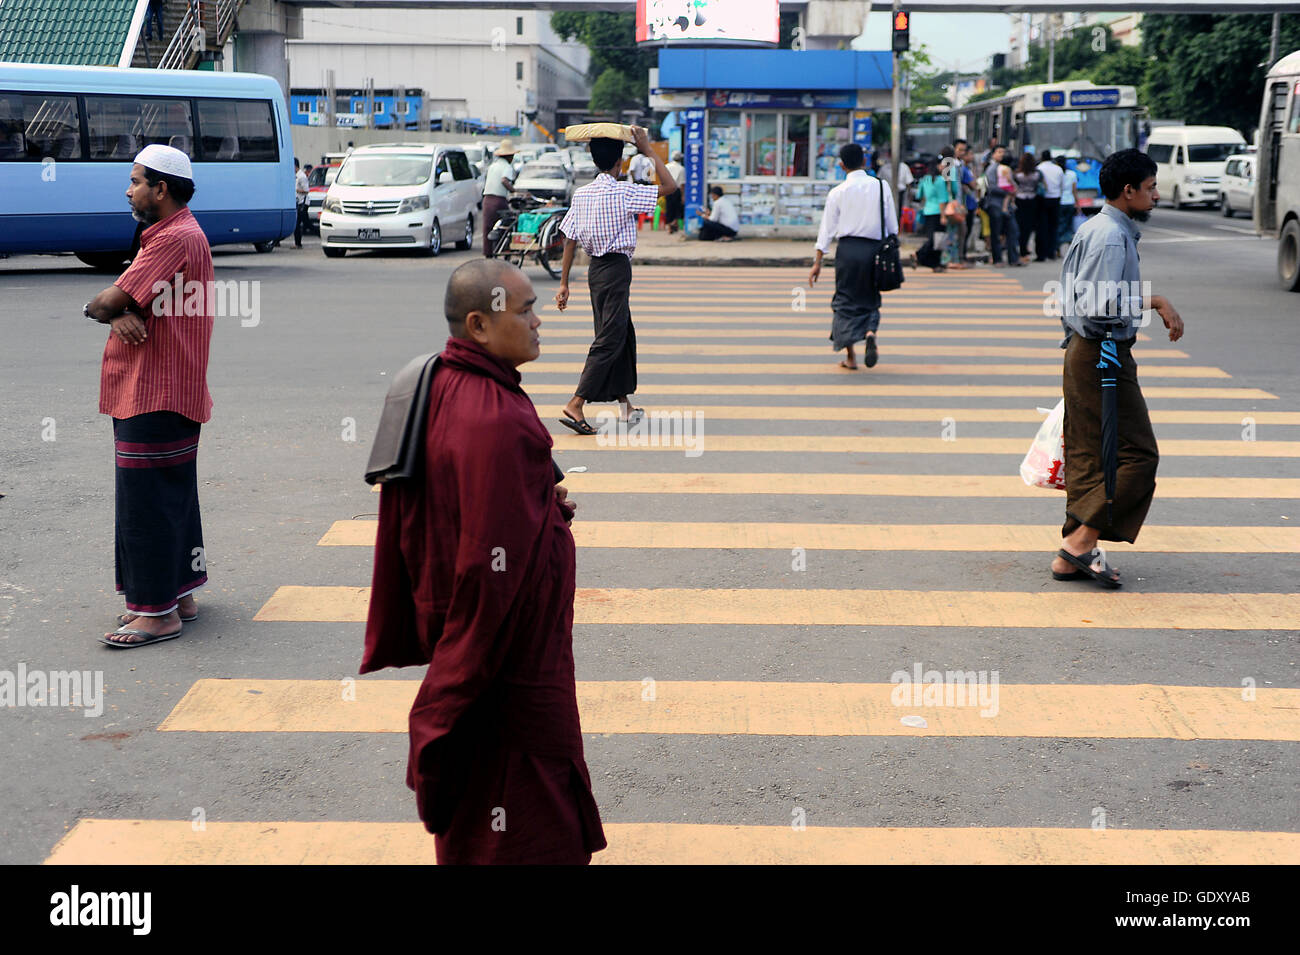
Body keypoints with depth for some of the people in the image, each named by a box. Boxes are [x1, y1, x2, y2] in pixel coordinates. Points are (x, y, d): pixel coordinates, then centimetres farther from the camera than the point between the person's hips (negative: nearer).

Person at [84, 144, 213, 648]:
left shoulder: (175, 238, -16)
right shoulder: (169, 234, 19)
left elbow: (108, 301, -20)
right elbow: (121, 304, 12)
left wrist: (98, 306, 2)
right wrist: (119, 316, -11)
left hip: (154, 398, -11)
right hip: (160, 395, 11)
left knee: (147, 502, -6)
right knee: (170, 498, 16)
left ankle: (156, 611, -1)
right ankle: (179, 595, 26)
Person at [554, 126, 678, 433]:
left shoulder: (581, 194, 4)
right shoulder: (624, 192, -13)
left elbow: (570, 240, 4)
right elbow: (670, 186, -10)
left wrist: (564, 283, 9)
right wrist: (648, 150, -5)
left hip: (595, 268, 8)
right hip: (616, 269, -7)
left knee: (623, 334, 18)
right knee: (609, 339, -6)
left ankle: (624, 402, 27)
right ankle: (576, 405, -13)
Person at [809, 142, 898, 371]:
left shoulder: (837, 192, -4)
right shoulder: (882, 187, 1)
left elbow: (827, 229, -1)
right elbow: (892, 226, 4)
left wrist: (818, 262, 4)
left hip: (848, 249, -1)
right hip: (875, 249, 2)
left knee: (846, 300, 8)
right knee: (870, 298, 16)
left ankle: (850, 356, 8)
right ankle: (870, 332, -14)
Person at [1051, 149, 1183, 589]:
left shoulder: (1093, 229, 15)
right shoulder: (1111, 236, -17)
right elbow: (1099, 305, -24)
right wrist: (1153, 301, -15)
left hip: (1083, 351, 10)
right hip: (1103, 356, -10)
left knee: (1087, 455, 10)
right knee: (1136, 454, -5)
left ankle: (1072, 557, 12)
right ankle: (1080, 540, -4)